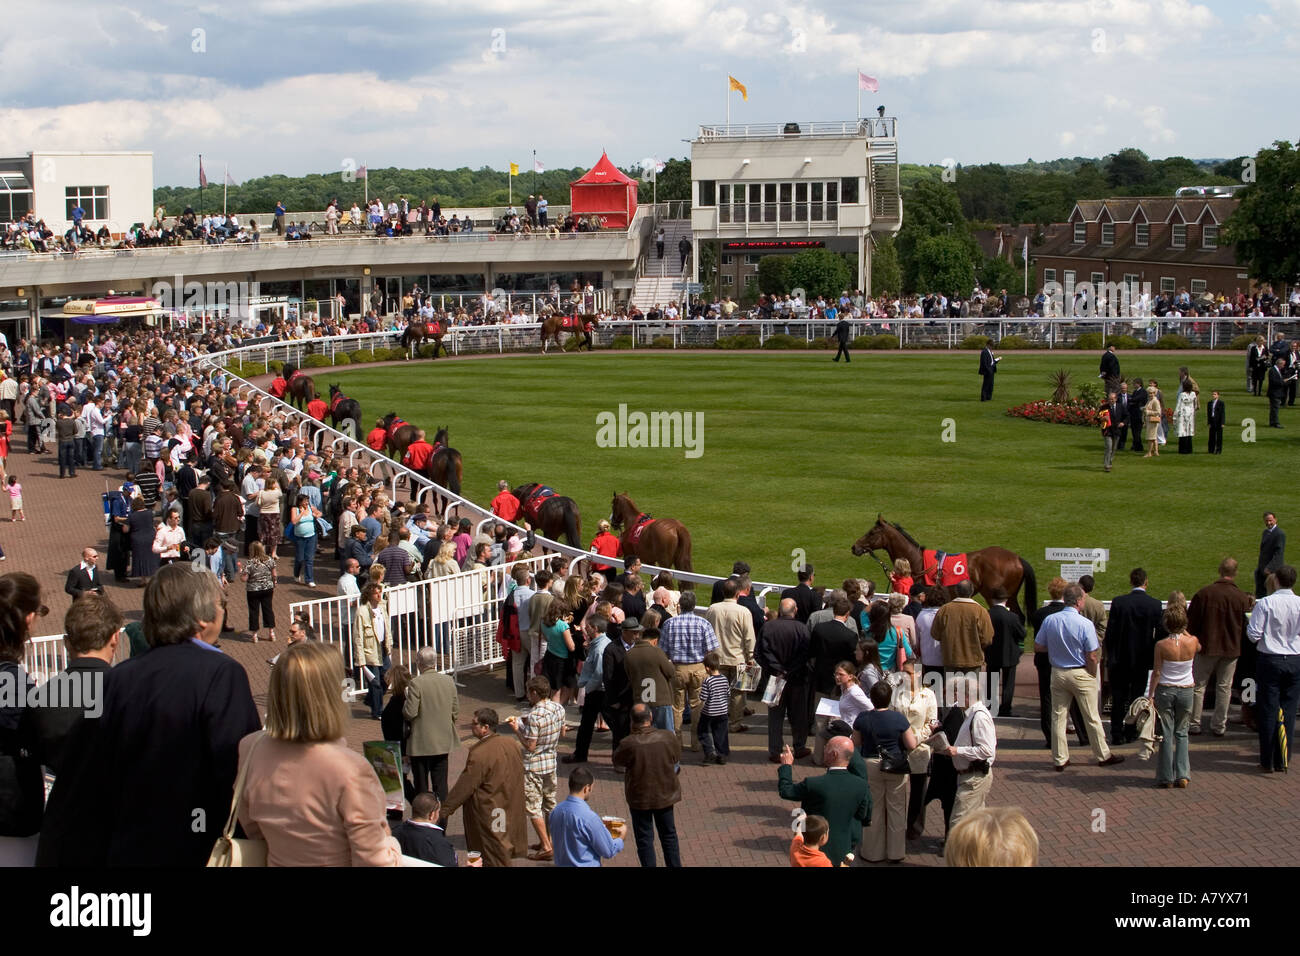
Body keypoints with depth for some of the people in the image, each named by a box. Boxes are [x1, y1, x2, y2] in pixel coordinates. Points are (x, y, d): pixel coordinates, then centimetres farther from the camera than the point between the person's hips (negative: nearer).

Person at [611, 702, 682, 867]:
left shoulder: (628, 744, -25)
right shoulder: (668, 737, -16)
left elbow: (617, 761, -4)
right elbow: (677, 757, 2)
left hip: (640, 799, -3)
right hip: (665, 795, 3)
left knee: (644, 839, 11)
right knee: (669, 835, 21)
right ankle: (674, 864, 29)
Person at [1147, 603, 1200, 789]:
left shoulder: (1161, 645, -14)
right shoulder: (1193, 642, -9)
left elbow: (1156, 673, -9)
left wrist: (1150, 695, 0)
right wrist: (1183, 630, 16)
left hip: (1165, 690, -2)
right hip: (1186, 690, 2)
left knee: (1166, 734, 6)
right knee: (1181, 733, 13)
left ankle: (1166, 777, 8)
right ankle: (1182, 775, 7)